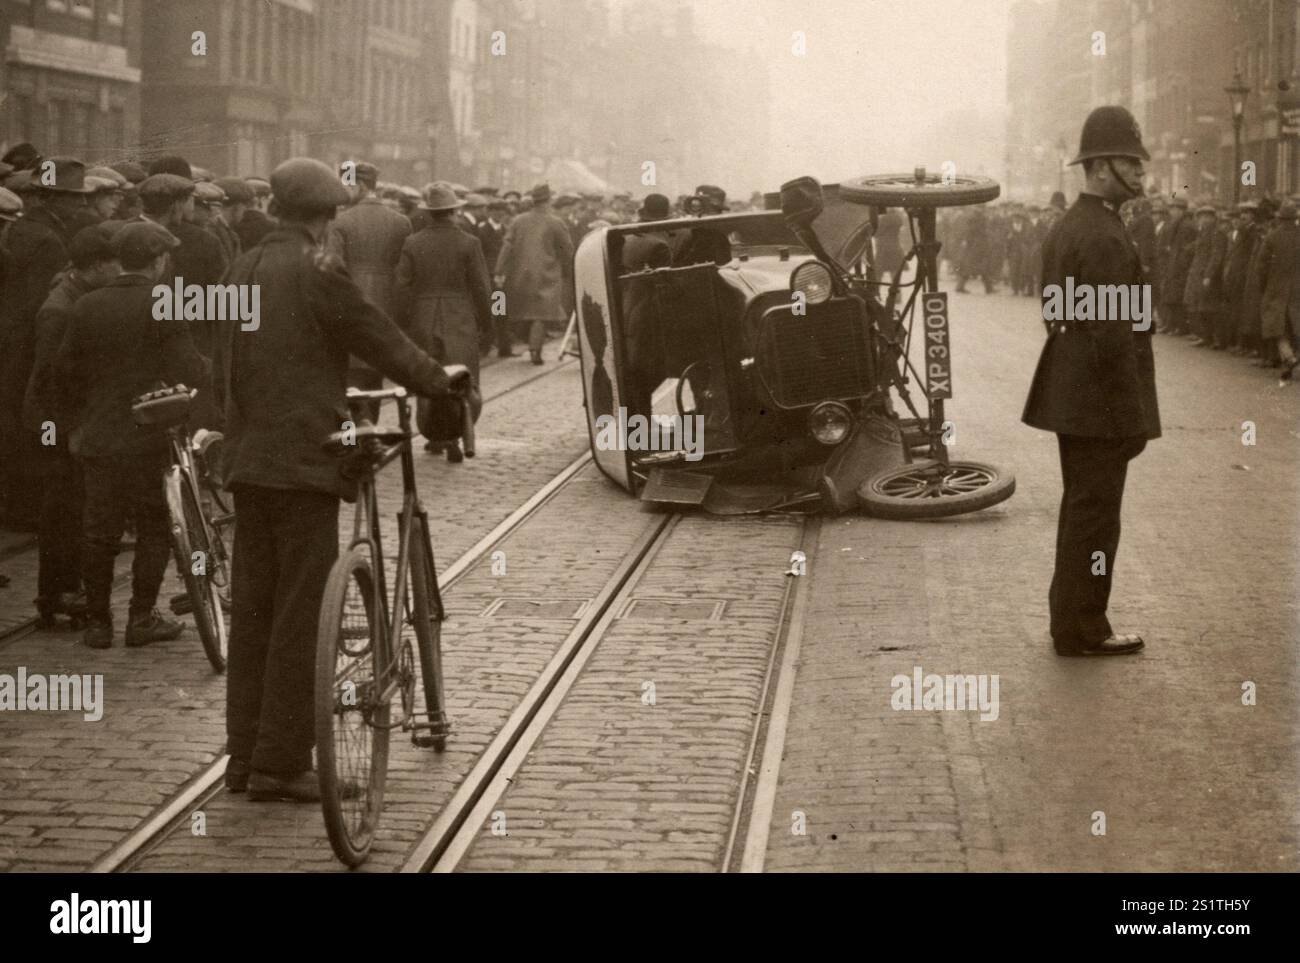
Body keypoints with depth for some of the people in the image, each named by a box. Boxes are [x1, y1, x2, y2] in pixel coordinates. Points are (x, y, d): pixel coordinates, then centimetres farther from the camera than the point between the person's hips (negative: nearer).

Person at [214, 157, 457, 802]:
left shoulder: (244, 268, 11)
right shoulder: (318, 271, -12)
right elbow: (383, 343, -9)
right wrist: (445, 386, 3)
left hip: (247, 458, 8)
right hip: (305, 459, -8)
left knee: (251, 610, 11)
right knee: (301, 616, -3)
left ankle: (245, 756, 16)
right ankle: (280, 764, -2)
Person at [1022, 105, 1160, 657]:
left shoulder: (1064, 229, 12)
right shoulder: (1105, 239, -20)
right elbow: (1112, 335, -23)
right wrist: (1135, 417, -17)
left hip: (1069, 397, 10)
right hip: (1101, 403, -10)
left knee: (1081, 506, 18)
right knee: (1095, 513, -2)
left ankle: (1071, 617, 28)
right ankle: (1082, 631, 6)